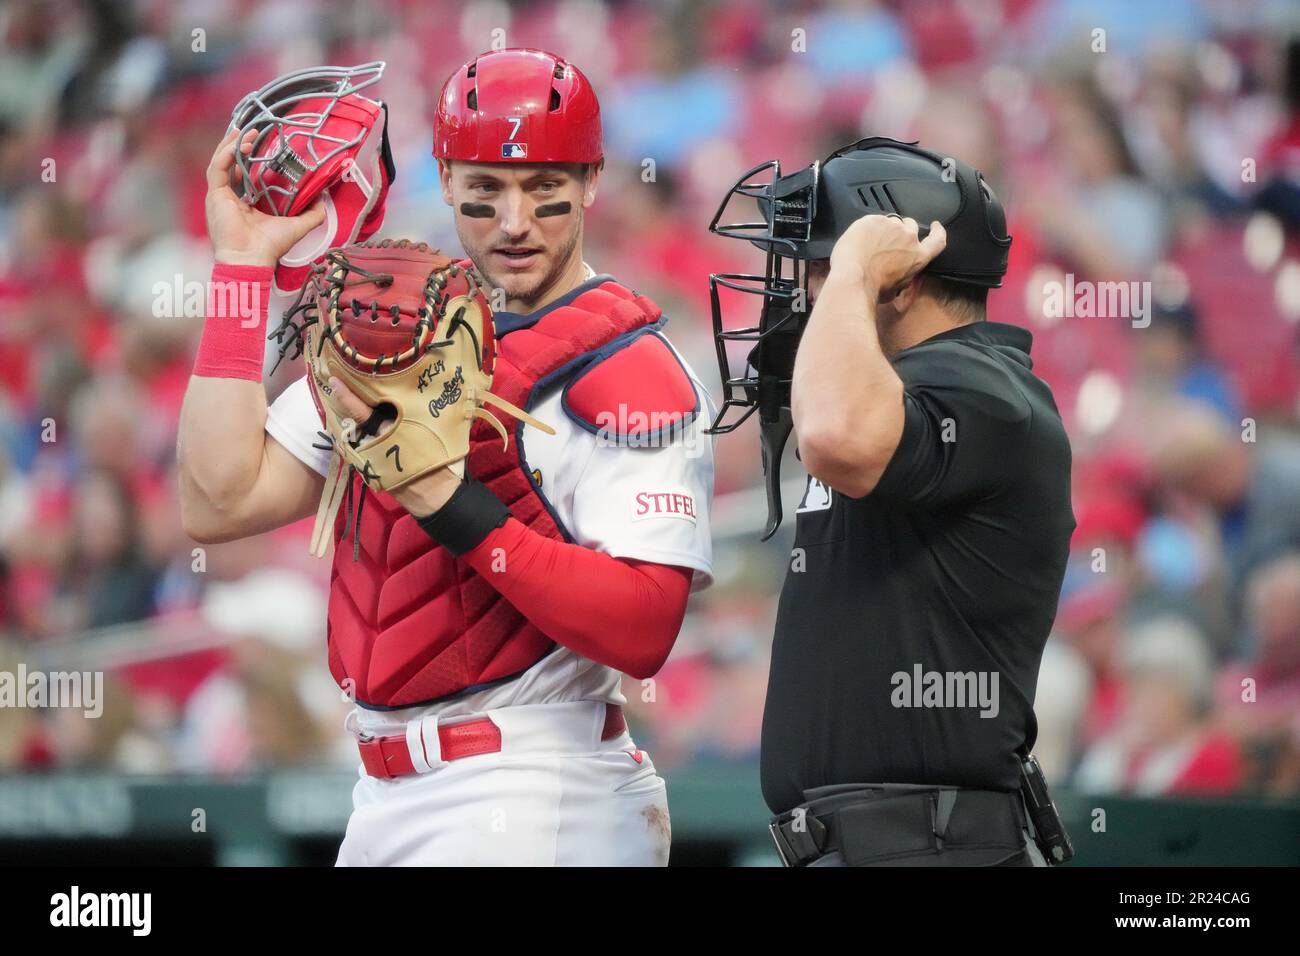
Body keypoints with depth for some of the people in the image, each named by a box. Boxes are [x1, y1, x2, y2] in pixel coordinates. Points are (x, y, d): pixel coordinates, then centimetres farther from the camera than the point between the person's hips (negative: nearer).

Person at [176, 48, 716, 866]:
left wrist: (454, 504, -25)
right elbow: (222, 504, 3)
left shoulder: (627, 375, -9)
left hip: (531, 808, -7)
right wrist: (243, 265, 4)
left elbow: (643, 633, -19)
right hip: (387, 797, 7)